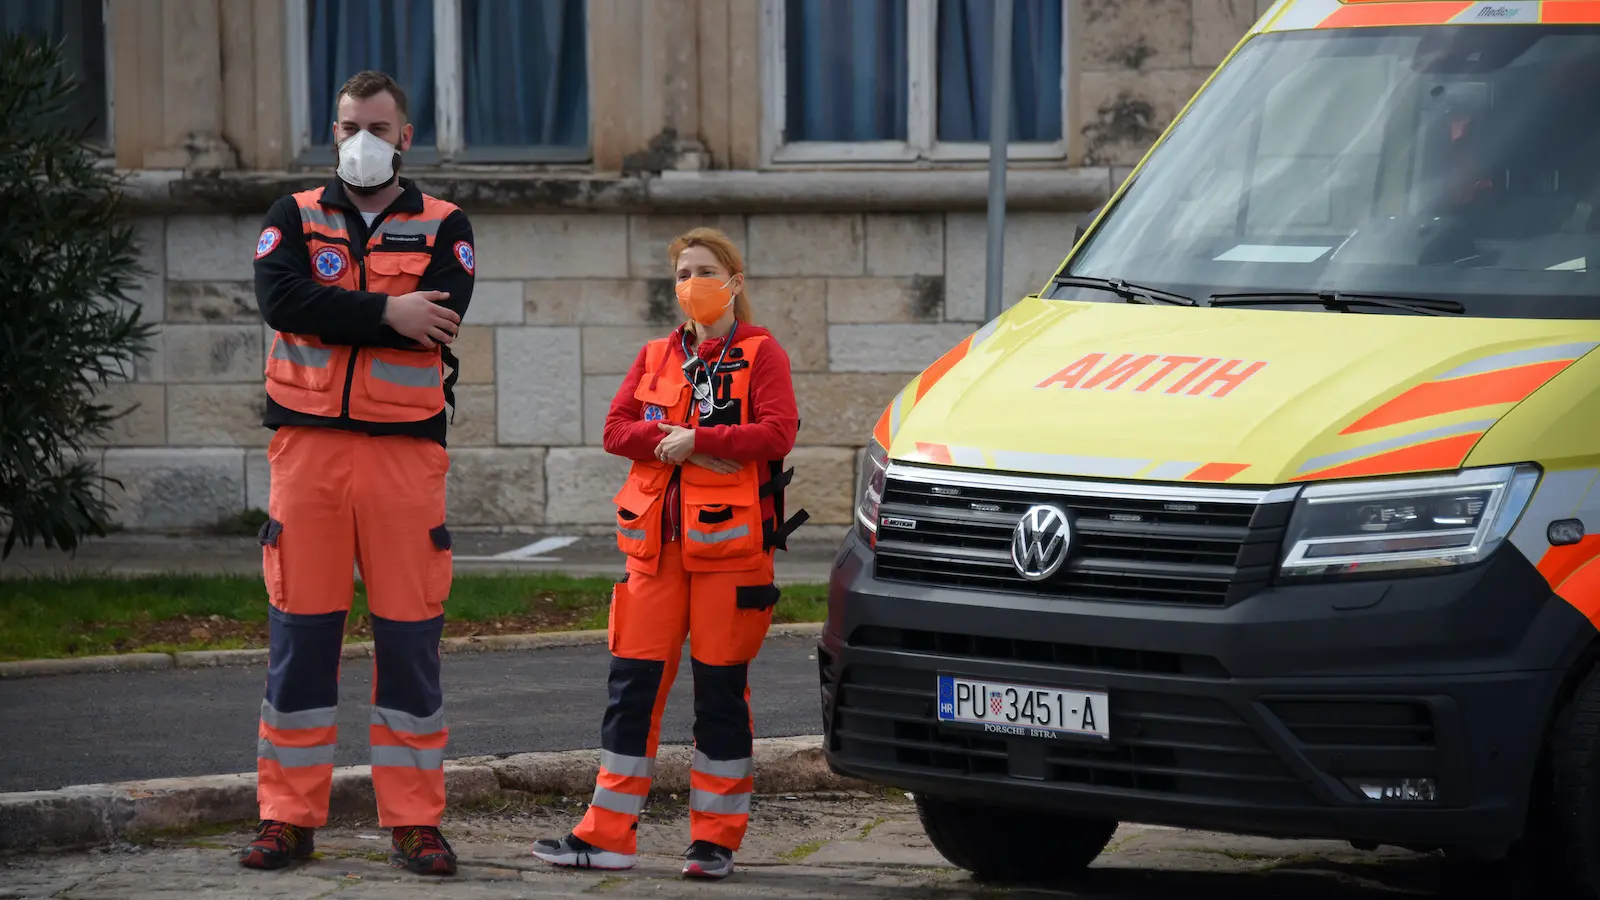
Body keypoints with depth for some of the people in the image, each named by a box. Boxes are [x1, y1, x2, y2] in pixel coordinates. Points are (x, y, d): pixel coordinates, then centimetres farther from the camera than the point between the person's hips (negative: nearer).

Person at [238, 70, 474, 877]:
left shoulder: (443, 228, 9)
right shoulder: (292, 220, 11)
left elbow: (439, 317, -10)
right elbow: (282, 300, -9)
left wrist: (334, 318, -9)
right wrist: (386, 313, -13)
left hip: (405, 449, 0)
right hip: (307, 446, 1)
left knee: (410, 637, 0)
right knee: (300, 635, 1)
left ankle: (414, 822, 7)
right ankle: (288, 818, 7)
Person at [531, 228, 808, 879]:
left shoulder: (760, 354, 2)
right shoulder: (657, 356, 16)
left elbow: (778, 433, -12)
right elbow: (616, 429, 7)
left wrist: (696, 439, -16)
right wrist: (673, 444, -10)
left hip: (729, 541, -4)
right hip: (657, 543, 4)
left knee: (721, 687, -1)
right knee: (634, 680, 1)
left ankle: (716, 837, 6)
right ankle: (608, 834, 3)